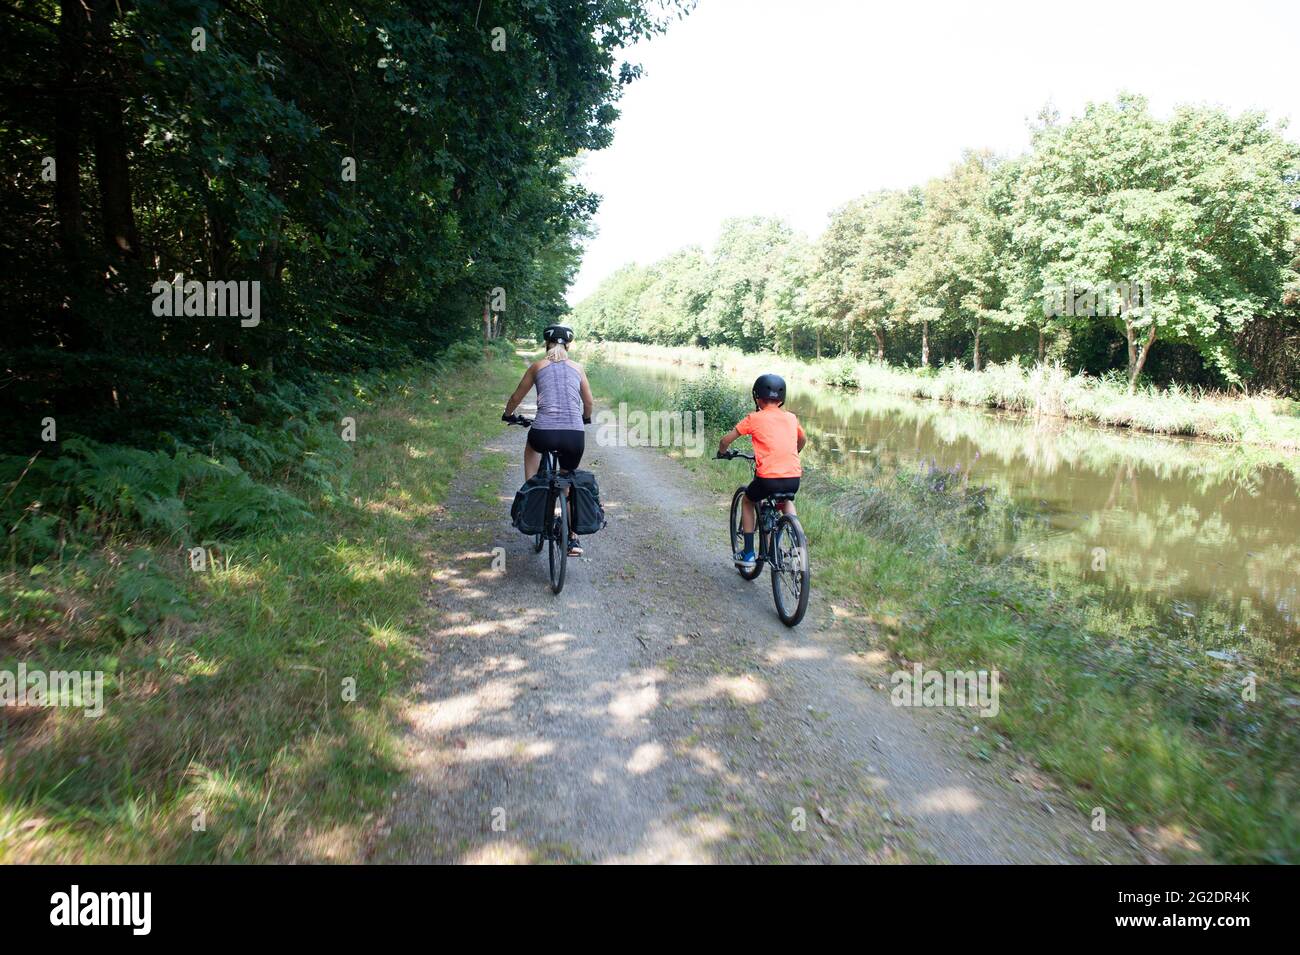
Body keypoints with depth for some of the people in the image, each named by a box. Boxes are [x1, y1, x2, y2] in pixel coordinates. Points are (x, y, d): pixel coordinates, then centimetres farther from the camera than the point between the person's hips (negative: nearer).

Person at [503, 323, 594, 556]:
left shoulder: (537, 366, 12)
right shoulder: (577, 367, 16)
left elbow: (516, 397, 21)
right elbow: (588, 403, 23)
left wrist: (507, 415, 41)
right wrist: (586, 419, 44)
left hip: (544, 432, -1)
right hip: (575, 435, 1)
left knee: (532, 448, 35)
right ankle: (573, 539, 17)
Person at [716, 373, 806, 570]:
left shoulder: (754, 417, 3)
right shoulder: (791, 418, 15)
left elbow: (725, 440, 6)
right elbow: (803, 439, 35)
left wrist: (722, 451, 28)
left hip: (768, 478, -4)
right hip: (794, 478, 4)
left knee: (747, 502, 27)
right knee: (786, 501, 38)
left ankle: (748, 554, 23)